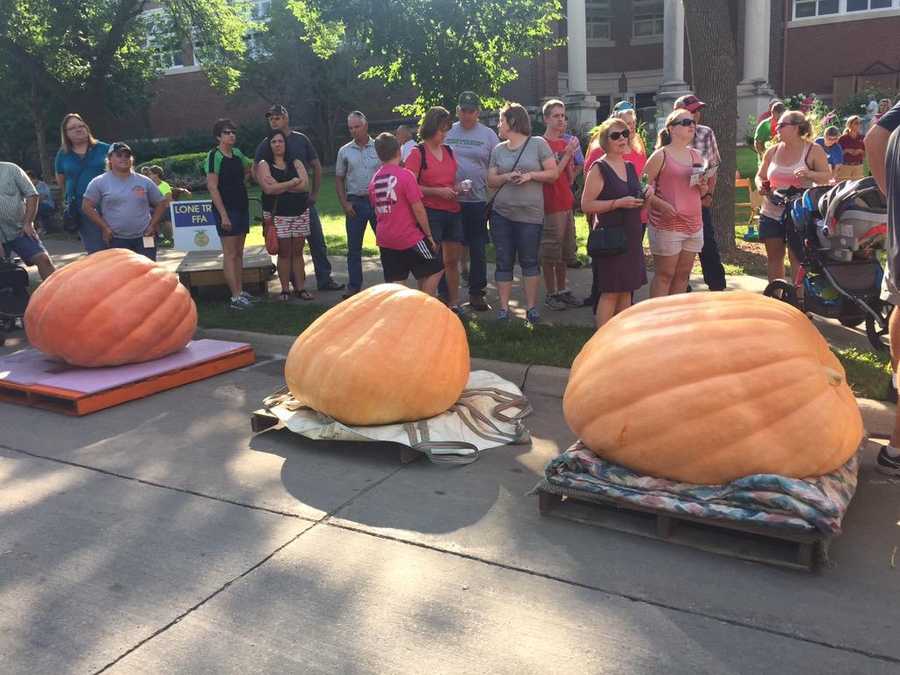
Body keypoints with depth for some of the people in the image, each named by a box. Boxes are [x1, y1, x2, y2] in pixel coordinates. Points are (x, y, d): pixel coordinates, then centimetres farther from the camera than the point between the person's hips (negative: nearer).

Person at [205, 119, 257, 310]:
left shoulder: (237, 153, 10)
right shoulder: (214, 156, -11)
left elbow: (251, 167, 31)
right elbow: (212, 187, -16)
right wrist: (223, 215, -20)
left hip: (242, 207, 8)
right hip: (227, 210, -8)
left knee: (239, 253, 12)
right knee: (230, 254, -5)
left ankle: (240, 291, 20)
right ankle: (235, 297, -4)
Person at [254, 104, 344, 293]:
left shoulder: (301, 139, 5)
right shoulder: (265, 145, 1)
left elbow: (316, 166, 10)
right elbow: (256, 173, 2)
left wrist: (314, 193, 4)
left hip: (304, 199, 2)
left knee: (317, 240, 4)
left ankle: (324, 279, 13)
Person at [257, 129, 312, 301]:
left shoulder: (295, 163, 10)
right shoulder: (264, 165, 2)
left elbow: (305, 185, -5)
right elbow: (268, 189, -15)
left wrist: (280, 187, -10)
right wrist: (292, 182, -8)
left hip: (300, 213, 3)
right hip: (279, 214, -2)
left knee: (298, 252, 6)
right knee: (284, 253, 0)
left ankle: (300, 288, 10)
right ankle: (285, 289, 7)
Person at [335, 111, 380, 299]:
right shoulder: (344, 151, 7)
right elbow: (339, 179, 11)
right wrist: (344, 204, 0)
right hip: (355, 203, 2)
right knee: (354, 247, 5)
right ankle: (354, 287, 14)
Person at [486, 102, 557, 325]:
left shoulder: (538, 144, 1)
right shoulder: (498, 150, 11)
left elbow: (553, 173, 0)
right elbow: (491, 181, 9)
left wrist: (530, 175, -13)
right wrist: (506, 177, -10)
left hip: (530, 214, -3)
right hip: (501, 213, 3)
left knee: (529, 262, 3)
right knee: (504, 262, 4)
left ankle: (531, 307, 12)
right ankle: (504, 307, 10)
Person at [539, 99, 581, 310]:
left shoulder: (565, 143, 13)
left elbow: (570, 179, 13)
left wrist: (573, 157, -1)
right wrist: (567, 154, -16)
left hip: (567, 203, 8)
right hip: (551, 205, -7)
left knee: (564, 253, 14)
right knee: (550, 254, 0)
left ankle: (562, 290, 23)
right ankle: (551, 294, 8)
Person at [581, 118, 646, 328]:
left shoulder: (631, 167, 14)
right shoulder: (599, 168, -7)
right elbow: (586, 206, -14)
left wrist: (643, 198, 4)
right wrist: (618, 203, -19)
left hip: (632, 234, 7)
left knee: (626, 289, 11)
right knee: (610, 292, -6)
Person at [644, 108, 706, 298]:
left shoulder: (696, 156, 14)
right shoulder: (660, 156, -6)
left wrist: (703, 186, -1)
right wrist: (661, 204, -23)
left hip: (693, 224, 6)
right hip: (667, 224, -6)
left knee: (683, 275, 10)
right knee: (664, 275, -3)